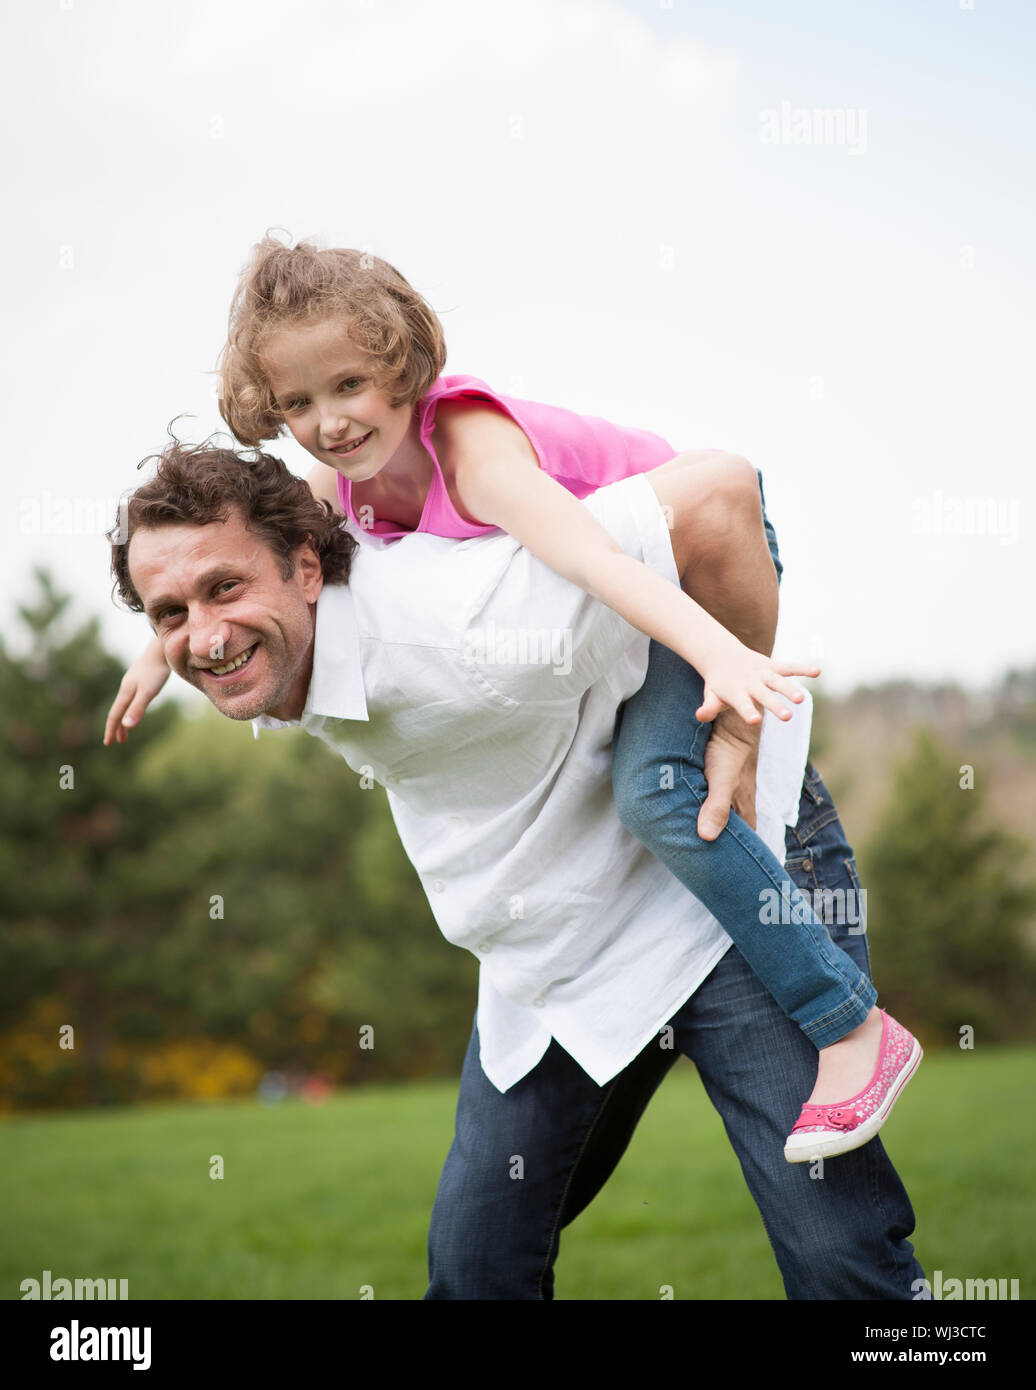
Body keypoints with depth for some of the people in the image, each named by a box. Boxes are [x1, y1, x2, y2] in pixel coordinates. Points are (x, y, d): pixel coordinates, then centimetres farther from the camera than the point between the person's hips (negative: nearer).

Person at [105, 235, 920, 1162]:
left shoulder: (475, 453, -34)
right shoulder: (341, 482, -9)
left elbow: (589, 554, -50)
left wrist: (722, 654, -62)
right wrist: (165, 647, 11)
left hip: (697, 555, -9)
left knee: (656, 789, -27)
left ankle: (853, 1029, -22)